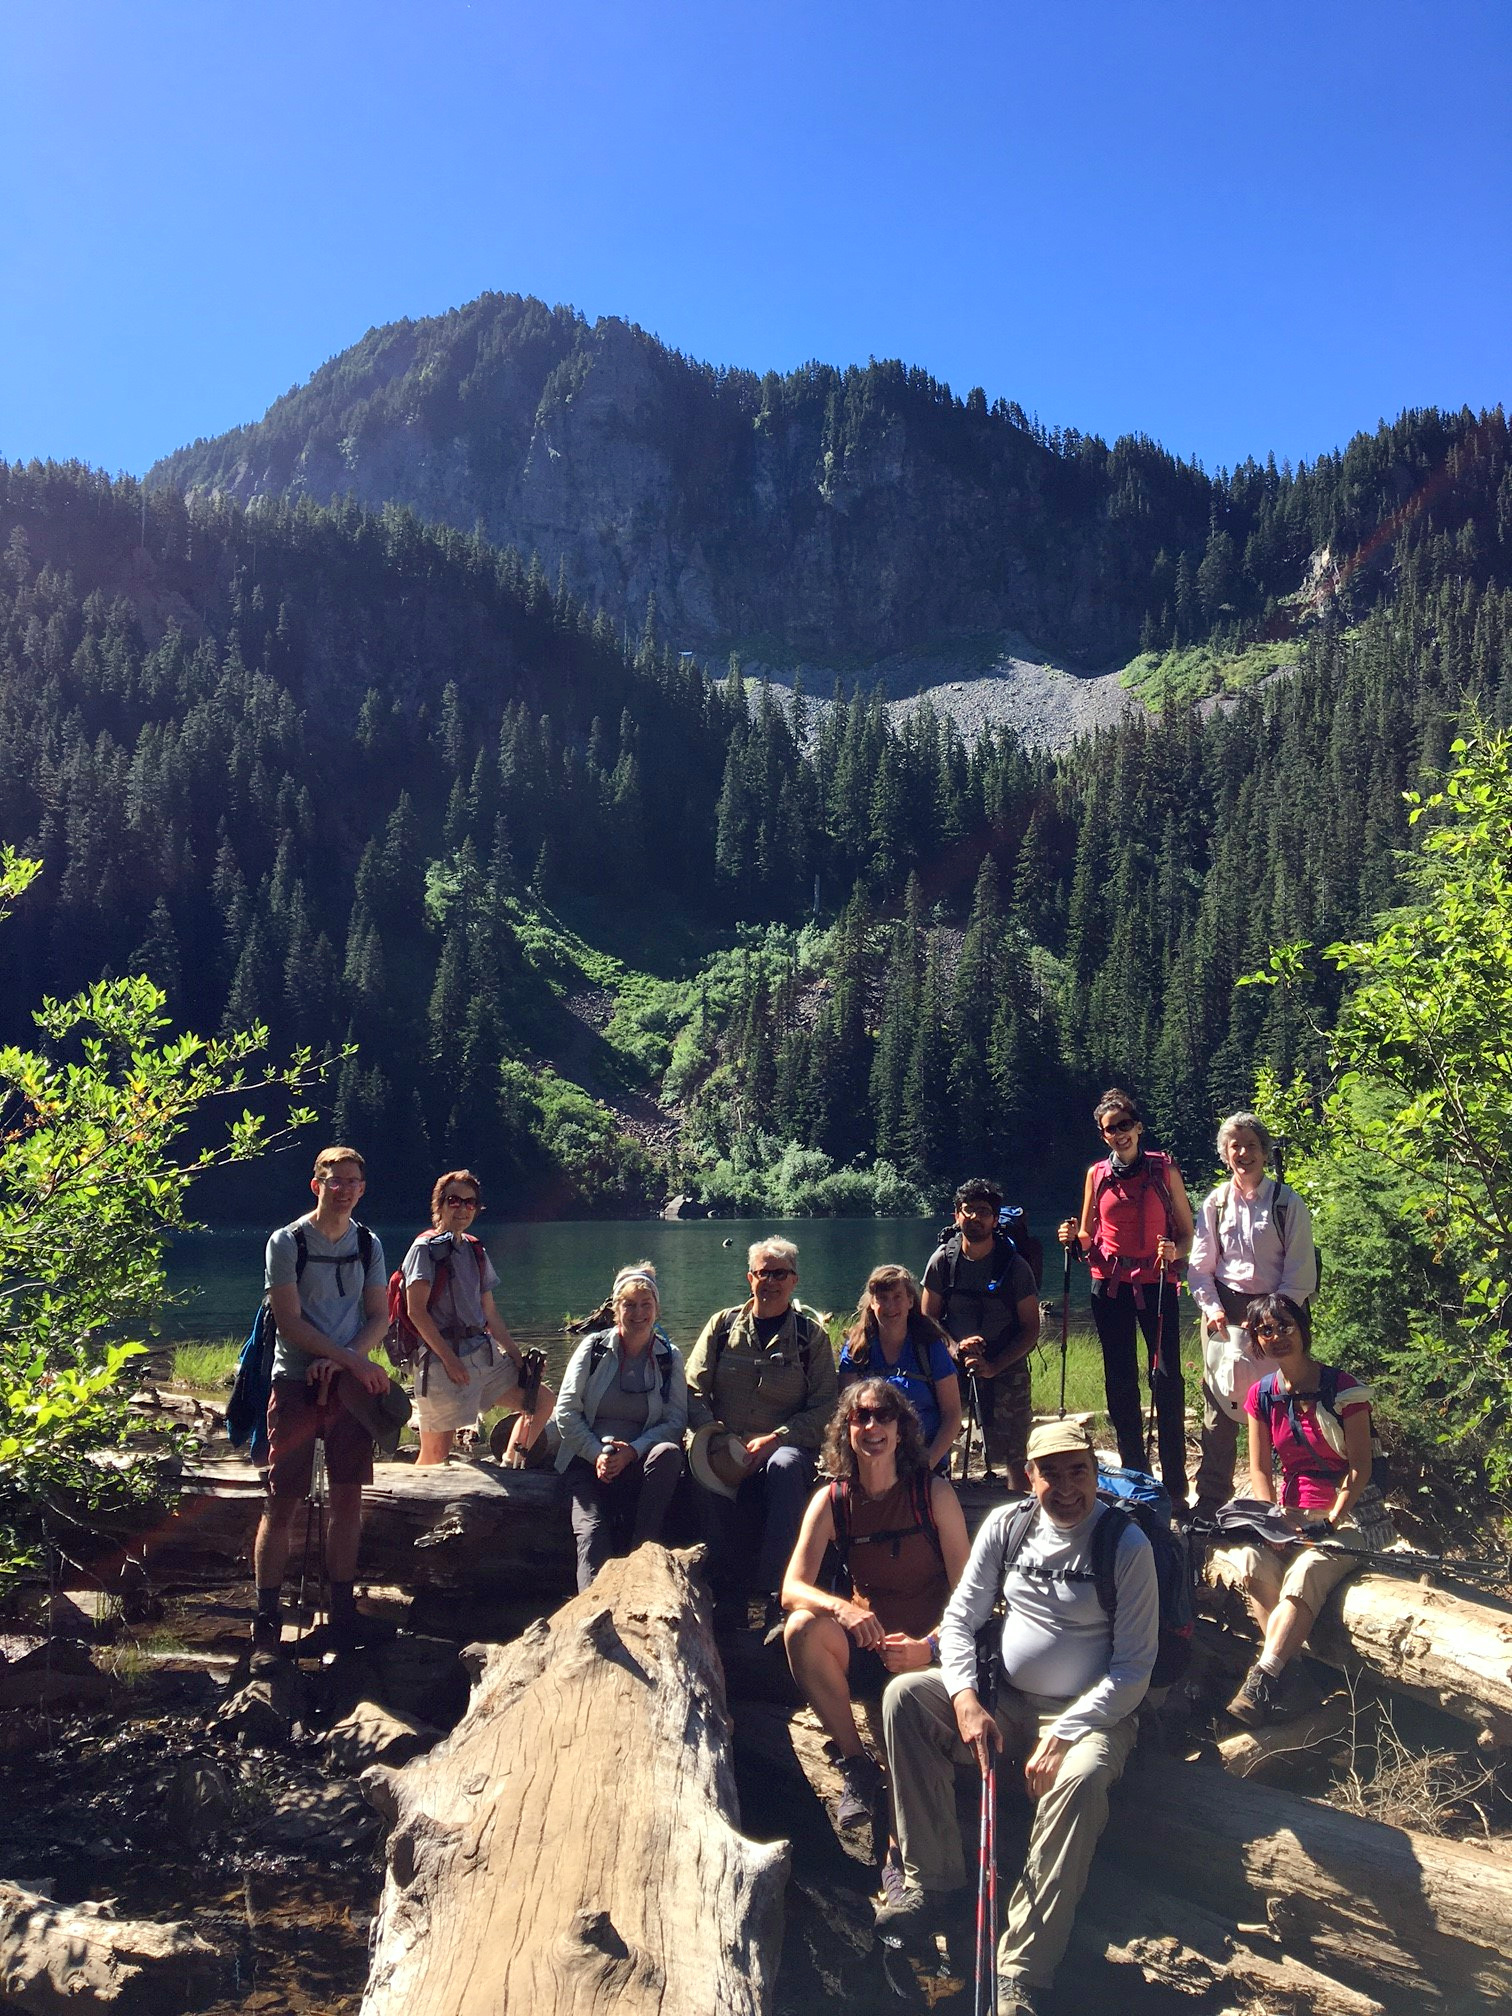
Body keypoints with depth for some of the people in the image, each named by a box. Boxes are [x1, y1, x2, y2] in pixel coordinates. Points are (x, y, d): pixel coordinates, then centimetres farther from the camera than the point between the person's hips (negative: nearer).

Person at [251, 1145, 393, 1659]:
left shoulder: (368, 1244, 9)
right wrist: (353, 1359, -17)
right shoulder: (287, 1241, -5)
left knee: (348, 1499, 6)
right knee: (282, 1504, -2)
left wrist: (343, 1363, -11)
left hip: (351, 1384, 4)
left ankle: (342, 1612, 15)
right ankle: (266, 1618, 8)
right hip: (296, 1381, -4)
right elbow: (289, 1322, -11)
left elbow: (379, 1316, 7)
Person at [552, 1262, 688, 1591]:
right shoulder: (594, 1348, 3)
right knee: (592, 1533, -26)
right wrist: (597, 1453, -13)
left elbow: (676, 1420, -2)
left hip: (639, 1461, 1)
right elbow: (566, 1412, 0)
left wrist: (633, 1451, -17)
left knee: (668, 1453, -32)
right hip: (588, 1460, 0)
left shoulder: (669, 1357, 5)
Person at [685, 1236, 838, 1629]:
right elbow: (693, 1390, 7)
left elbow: (825, 1407, -1)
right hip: (727, 1447, 1)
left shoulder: (811, 1333, 7)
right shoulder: (723, 1325, 12)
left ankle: (778, 1595, -32)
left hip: (786, 1445, -1)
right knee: (703, 1469, -32)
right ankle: (729, 1598, -24)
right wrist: (715, 1435, -13)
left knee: (784, 1466, -36)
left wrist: (773, 1440, -14)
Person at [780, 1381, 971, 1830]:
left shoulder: (933, 1493, -9)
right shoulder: (832, 1500, -5)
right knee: (801, 1628, -26)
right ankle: (856, 1766, -8)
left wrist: (927, 1647, -27)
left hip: (928, 1651, -2)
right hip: (865, 1647, 3)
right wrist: (841, 1608, -35)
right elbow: (791, 1589, -14)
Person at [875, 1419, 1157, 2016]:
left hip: (1089, 1714, -4)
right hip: (1003, 1703, 5)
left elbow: (1135, 1668, -11)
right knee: (905, 1694, -16)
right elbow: (960, 1618, 4)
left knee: (1081, 1778, -36)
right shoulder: (1005, 1525, 1)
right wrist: (965, 1698, -14)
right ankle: (934, 1887, -10)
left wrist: (1064, 1736, -20)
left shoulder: (1127, 1545, -10)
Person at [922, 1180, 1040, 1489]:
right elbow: (928, 1316, 3)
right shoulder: (943, 1259, -2)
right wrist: (957, 1347, -15)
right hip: (953, 1363, 1)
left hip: (1006, 1367, -1)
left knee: (1014, 1452, -4)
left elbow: (1031, 1329, -3)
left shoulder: (1015, 1265, -5)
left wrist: (993, 1367, -14)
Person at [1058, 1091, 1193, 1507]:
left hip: (1155, 1282, -3)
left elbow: (1187, 1231, 3)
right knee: (1120, 1382, 7)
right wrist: (1074, 1238, -7)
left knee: (1166, 1379, -7)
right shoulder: (1097, 1175, 8)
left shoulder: (1164, 1170, 1)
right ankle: (1134, 1478, 16)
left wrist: (1175, 1250, -18)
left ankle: (1175, 1485, 0)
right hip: (1109, 1285, 3)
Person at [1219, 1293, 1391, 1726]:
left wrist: (1330, 1523, -20)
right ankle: (1284, 1669, -27)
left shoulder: (1344, 1390, -10)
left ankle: (1261, 1680, -35)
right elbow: (1260, 1468, 5)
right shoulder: (1262, 1395, 4)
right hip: (1292, 1510, 4)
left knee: (1306, 1572, -33)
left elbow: (1360, 1467, -10)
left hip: (1350, 1514, -4)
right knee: (1253, 1560, -28)